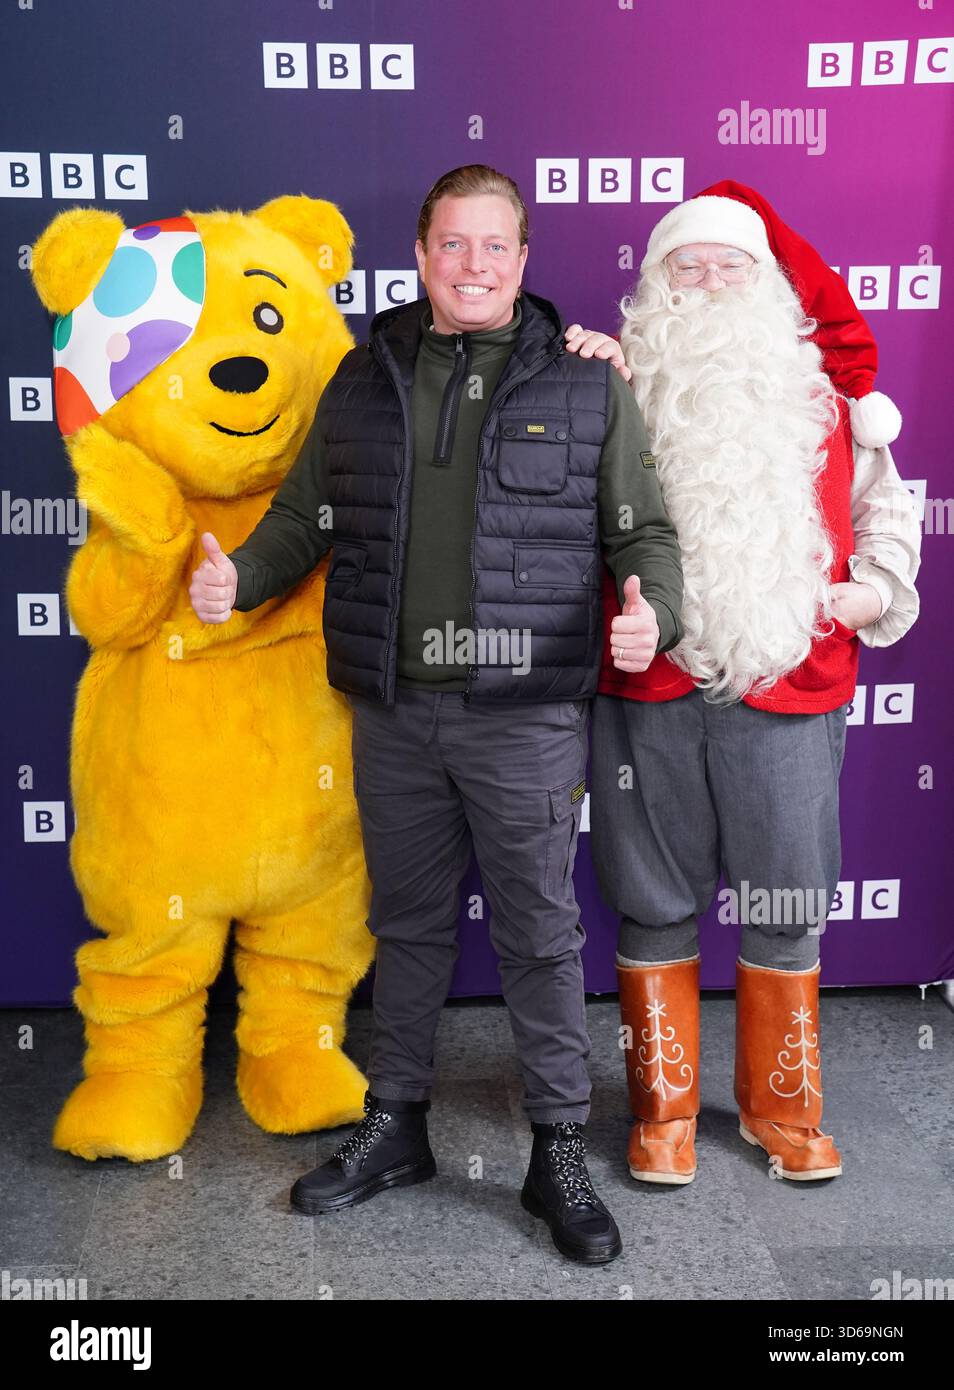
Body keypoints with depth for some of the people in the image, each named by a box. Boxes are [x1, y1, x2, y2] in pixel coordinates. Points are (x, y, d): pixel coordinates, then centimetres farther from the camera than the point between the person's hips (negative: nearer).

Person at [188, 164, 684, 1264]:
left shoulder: (587, 382, 2)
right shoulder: (365, 379, 9)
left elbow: (646, 530, 3)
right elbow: (303, 514, 15)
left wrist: (652, 612, -17)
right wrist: (237, 578, -4)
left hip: (525, 715, -3)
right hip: (394, 710, 3)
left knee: (539, 933, 5)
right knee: (409, 922, 15)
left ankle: (558, 1154, 21)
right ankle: (395, 1126, 33)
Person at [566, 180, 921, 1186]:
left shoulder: (824, 395, 9)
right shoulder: (618, 385, 5)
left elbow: (885, 510, 17)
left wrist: (876, 591, 0)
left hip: (789, 697, 1)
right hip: (648, 697, 0)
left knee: (786, 913, 10)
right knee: (655, 907, 10)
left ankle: (782, 1106, 31)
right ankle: (664, 1106, 28)